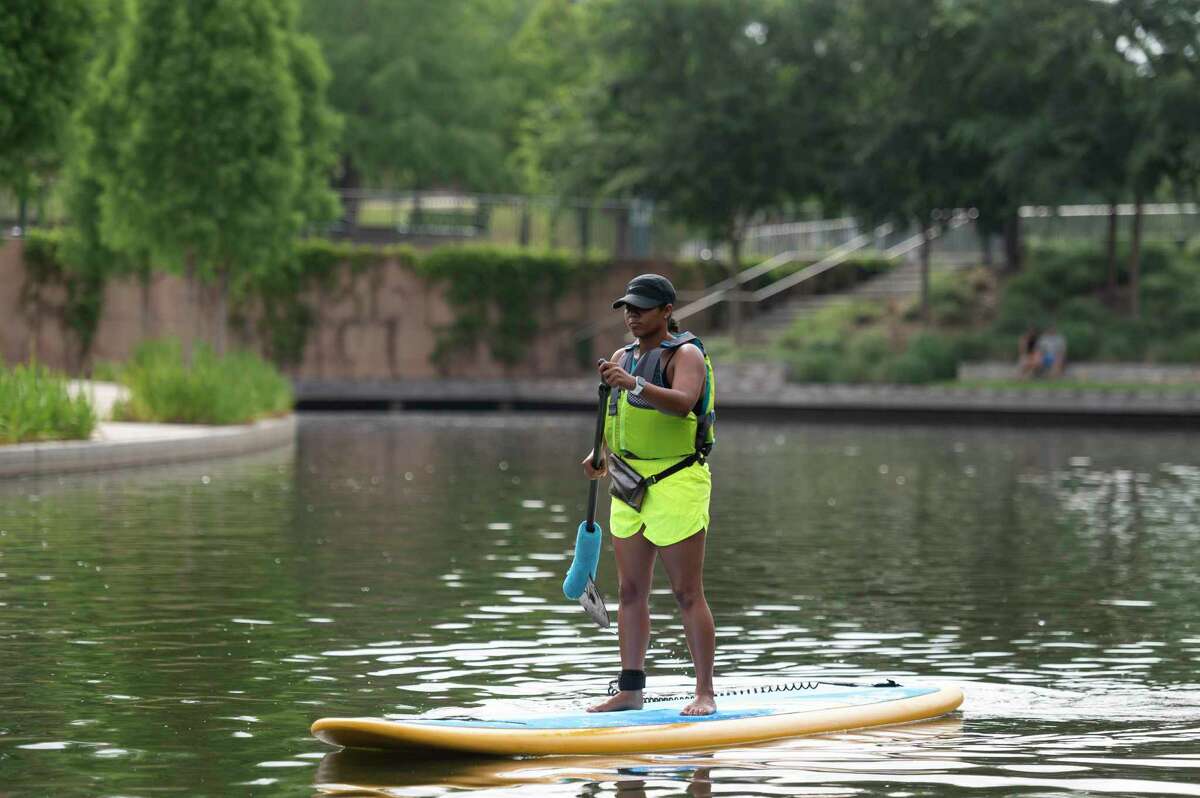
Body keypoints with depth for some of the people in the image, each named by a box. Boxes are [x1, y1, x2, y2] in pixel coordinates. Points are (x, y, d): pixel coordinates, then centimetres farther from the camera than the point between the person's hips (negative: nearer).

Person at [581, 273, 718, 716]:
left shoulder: (686, 354, -6)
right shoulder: (622, 357, 16)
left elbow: (682, 401, -26)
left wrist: (634, 384, -38)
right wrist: (601, 455, 2)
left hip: (677, 484, -7)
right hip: (631, 483, 7)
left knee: (688, 593, -7)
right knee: (630, 592, 7)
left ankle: (705, 693, -4)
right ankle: (630, 690, 11)